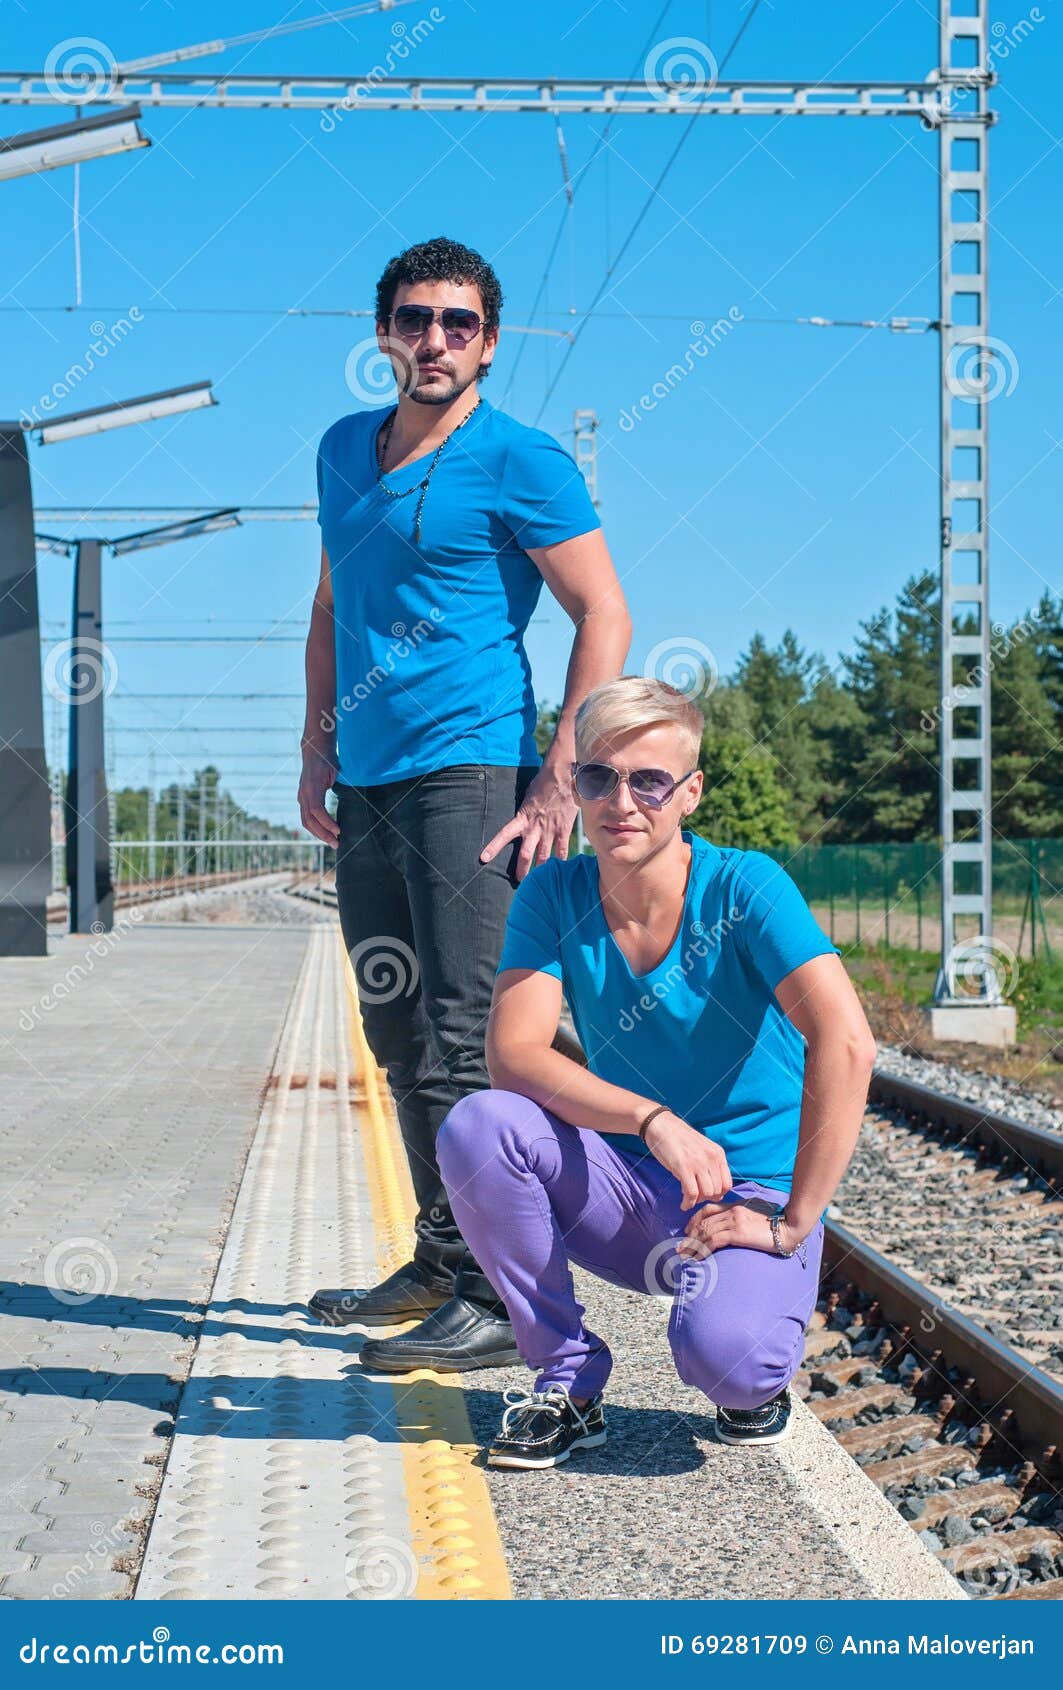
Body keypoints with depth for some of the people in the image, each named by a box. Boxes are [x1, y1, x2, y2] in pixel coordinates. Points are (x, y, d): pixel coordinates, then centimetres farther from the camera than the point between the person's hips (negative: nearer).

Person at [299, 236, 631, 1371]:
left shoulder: (520, 464, -5)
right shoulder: (344, 451, 16)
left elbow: (605, 617, -8)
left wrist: (559, 777, -15)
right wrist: (319, 754, 17)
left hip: (468, 775, -8)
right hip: (366, 788, 8)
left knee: (459, 1044, -12)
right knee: (399, 1040, 13)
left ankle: (503, 1300, -8)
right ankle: (442, 1262, 24)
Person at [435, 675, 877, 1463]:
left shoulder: (746, 888, -15)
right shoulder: (553, 897, -3)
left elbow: (845, 1043, -27)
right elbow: (513, 1056, -15)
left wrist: (792, 1223, -27)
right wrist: (652, 1119, -30)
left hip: (749, 1201, -4)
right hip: (628, 1191, 4)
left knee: (723, 1352, -34)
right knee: (477, 1126, -23)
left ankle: (758, 1375, 7)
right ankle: (569, 1382, -5)